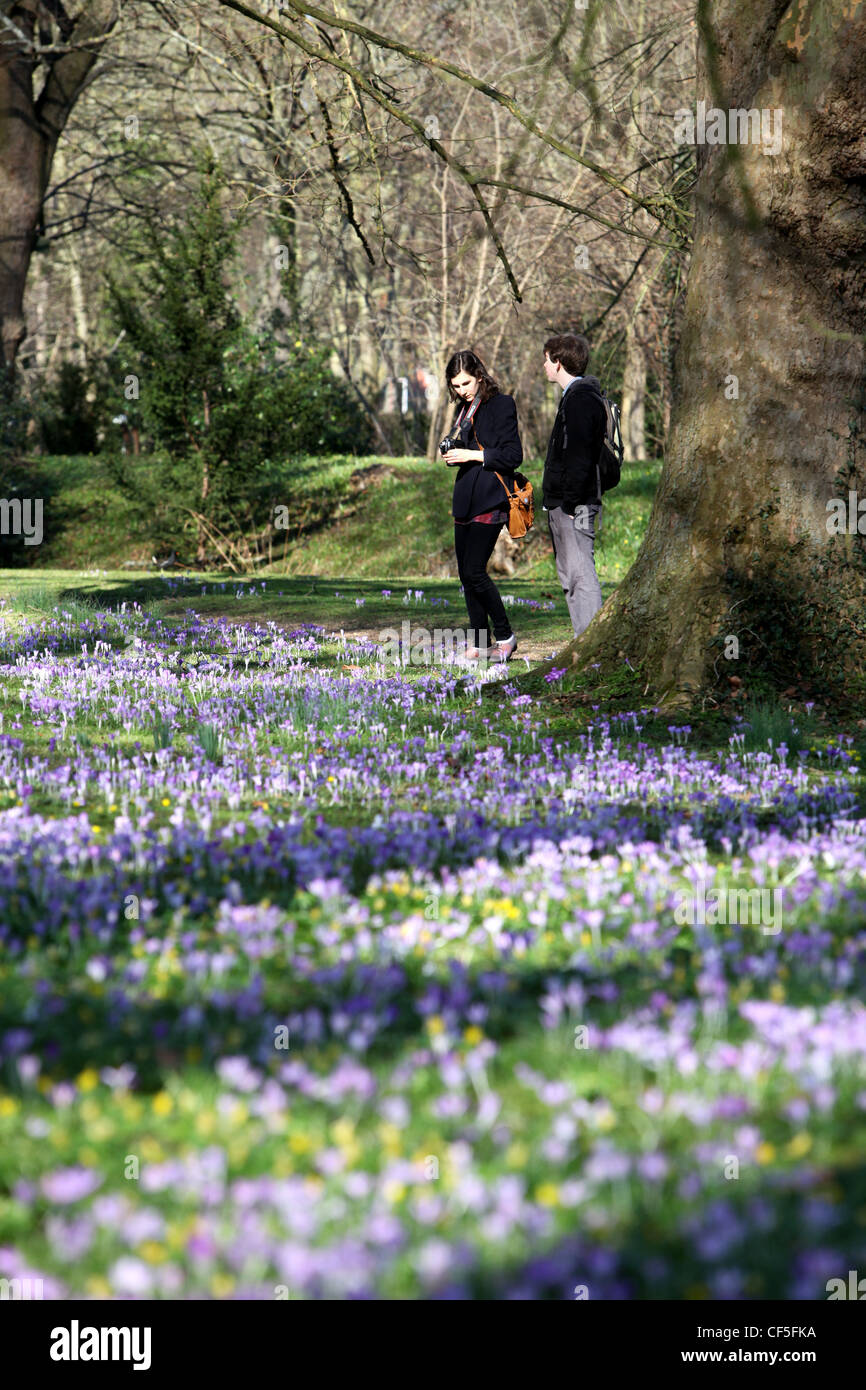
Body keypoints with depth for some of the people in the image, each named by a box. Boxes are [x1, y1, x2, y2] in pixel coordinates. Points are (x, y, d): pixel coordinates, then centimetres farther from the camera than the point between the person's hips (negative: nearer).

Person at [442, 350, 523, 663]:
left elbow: (513, 456, -12)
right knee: (466, 574, 6)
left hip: (490, 501, -8)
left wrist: (473, 455, -16)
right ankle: (478, 644, 12)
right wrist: (452, 449, 5)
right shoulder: (466, 409, 17)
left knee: (474, 571, -14)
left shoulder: (501, 405, -8)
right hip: (465, 501, 8)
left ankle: (505, 636, 0)